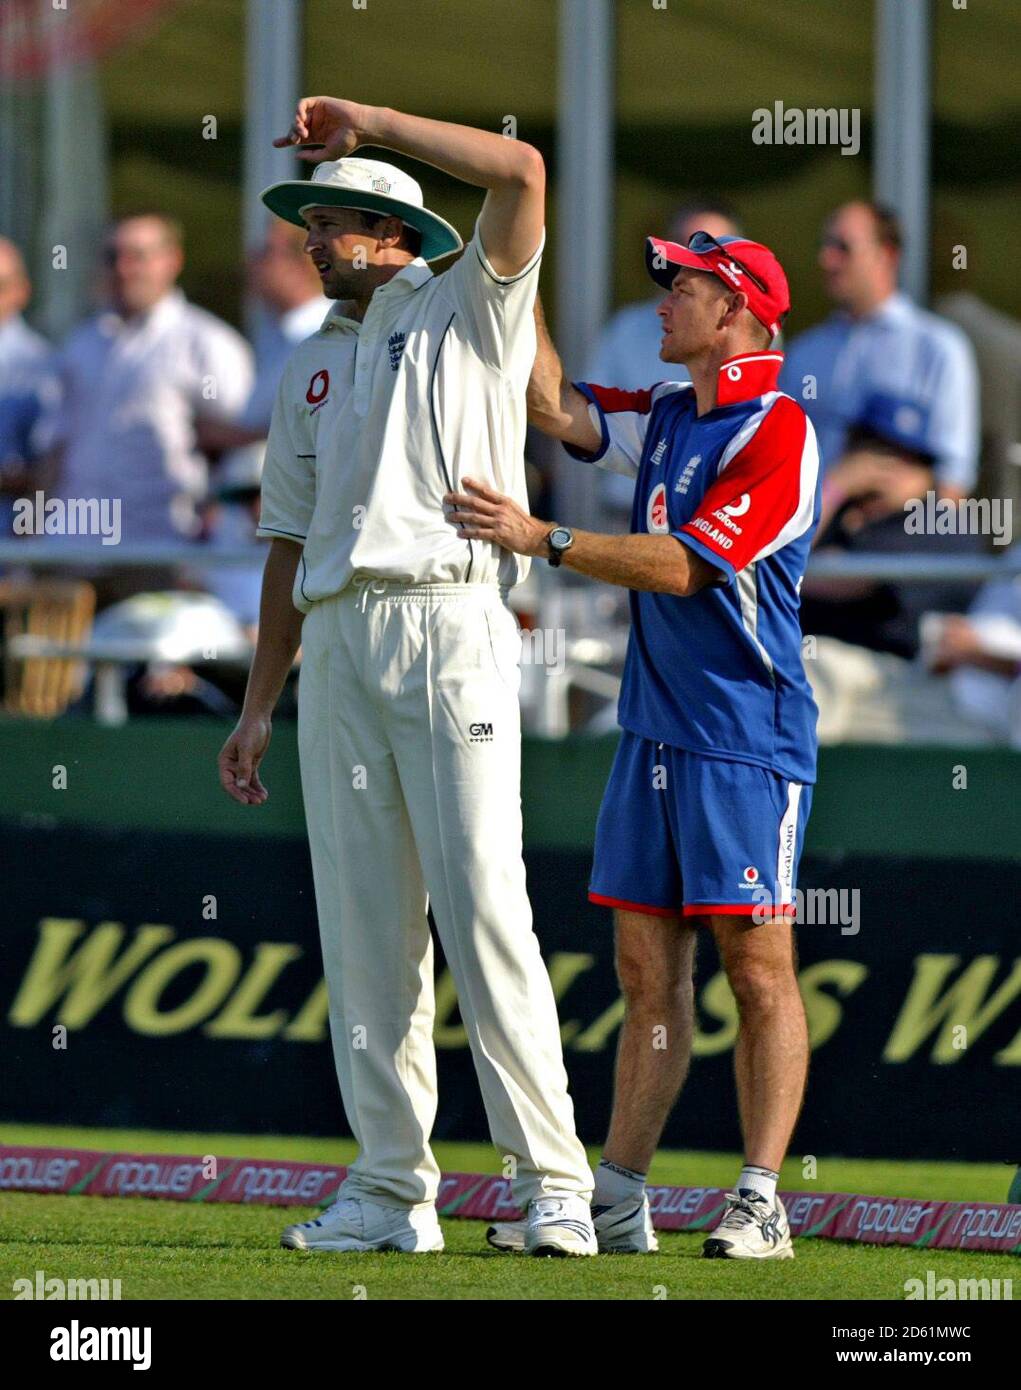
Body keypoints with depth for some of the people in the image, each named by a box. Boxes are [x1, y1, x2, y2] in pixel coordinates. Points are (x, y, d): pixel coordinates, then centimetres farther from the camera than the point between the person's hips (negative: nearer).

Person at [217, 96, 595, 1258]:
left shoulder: (469, 313, 7)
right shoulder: (312, 368, 23)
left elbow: (519, 172, -10)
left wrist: (365, 121, -4)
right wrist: (258, 707, 18)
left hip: (449, 627, -6)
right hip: (336, 646, 6)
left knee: (481, 906, -13)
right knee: (362, 922, 3)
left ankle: (552, 1181, -13)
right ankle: (391, 1191, 5)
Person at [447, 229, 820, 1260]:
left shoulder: (778, 434, -12)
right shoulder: (667, 417, 15)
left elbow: (684, 566, -19)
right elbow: (557, 409, 13)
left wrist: (541, 539, -22)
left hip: (745, 738, -8)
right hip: (653, 732, 8)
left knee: (756, 967, -8)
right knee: (647, 971, 7)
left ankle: (760, 1203, -9)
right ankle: (617, 1200, 8)